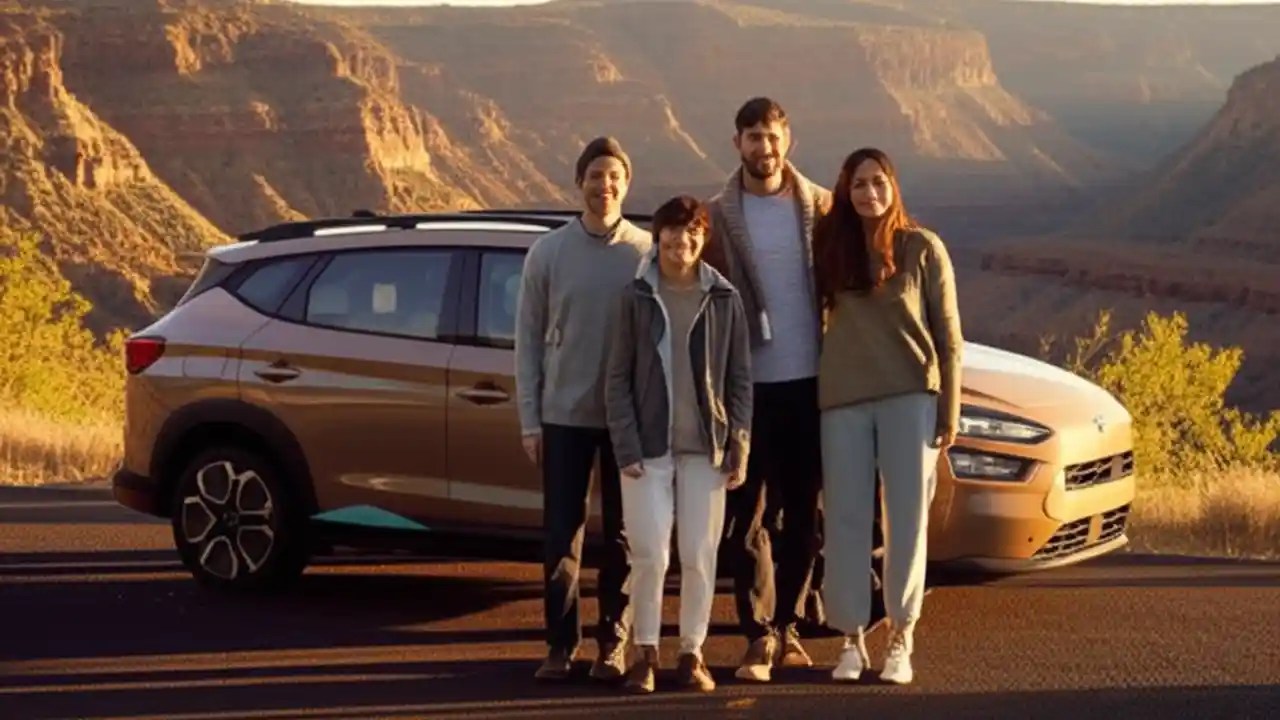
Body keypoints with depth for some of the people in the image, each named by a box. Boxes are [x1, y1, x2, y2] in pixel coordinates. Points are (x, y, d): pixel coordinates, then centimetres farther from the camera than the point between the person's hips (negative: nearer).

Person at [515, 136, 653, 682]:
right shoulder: (549, 252, 1)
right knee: (561, 534, 2)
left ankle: (613, 644, 15)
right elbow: (528, 338, 2)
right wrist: (530, 419, -2)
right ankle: (560, 644, 11)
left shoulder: (647, 252, -1)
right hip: (565, 414, 0)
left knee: (622, 535, 7)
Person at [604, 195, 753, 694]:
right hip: (648, 447, -1)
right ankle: (645, 653, 10)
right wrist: (626, 447, -8)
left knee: (699, 556, 3)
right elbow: (618, 378, 1)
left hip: (705, 448, 1)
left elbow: (740, 378, 6)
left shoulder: (724, 299, 4)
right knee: (650, 556, -3)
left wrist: (739, 447, -1)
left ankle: (692, 653, 15)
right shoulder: (637, 297, 2)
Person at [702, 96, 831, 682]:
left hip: (812, 381, 2)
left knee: (804, 512, 9)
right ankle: (759, 634, 6)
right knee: (746, 516, 0)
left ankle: (786, 624, 22)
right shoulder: (718, 216, 1)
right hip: (749, 385, -1)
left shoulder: (820, 207, 5)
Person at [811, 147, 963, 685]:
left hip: (910, 395, -2)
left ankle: (900, 639, 7)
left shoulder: (923, 248, 0)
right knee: (846, 518, 3)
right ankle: (852, 638, 11)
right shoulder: (829, 248, 6)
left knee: (907, 518, 0)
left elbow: (948, 336, 1)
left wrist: (950, 411, -2)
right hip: (842, 398, 2)